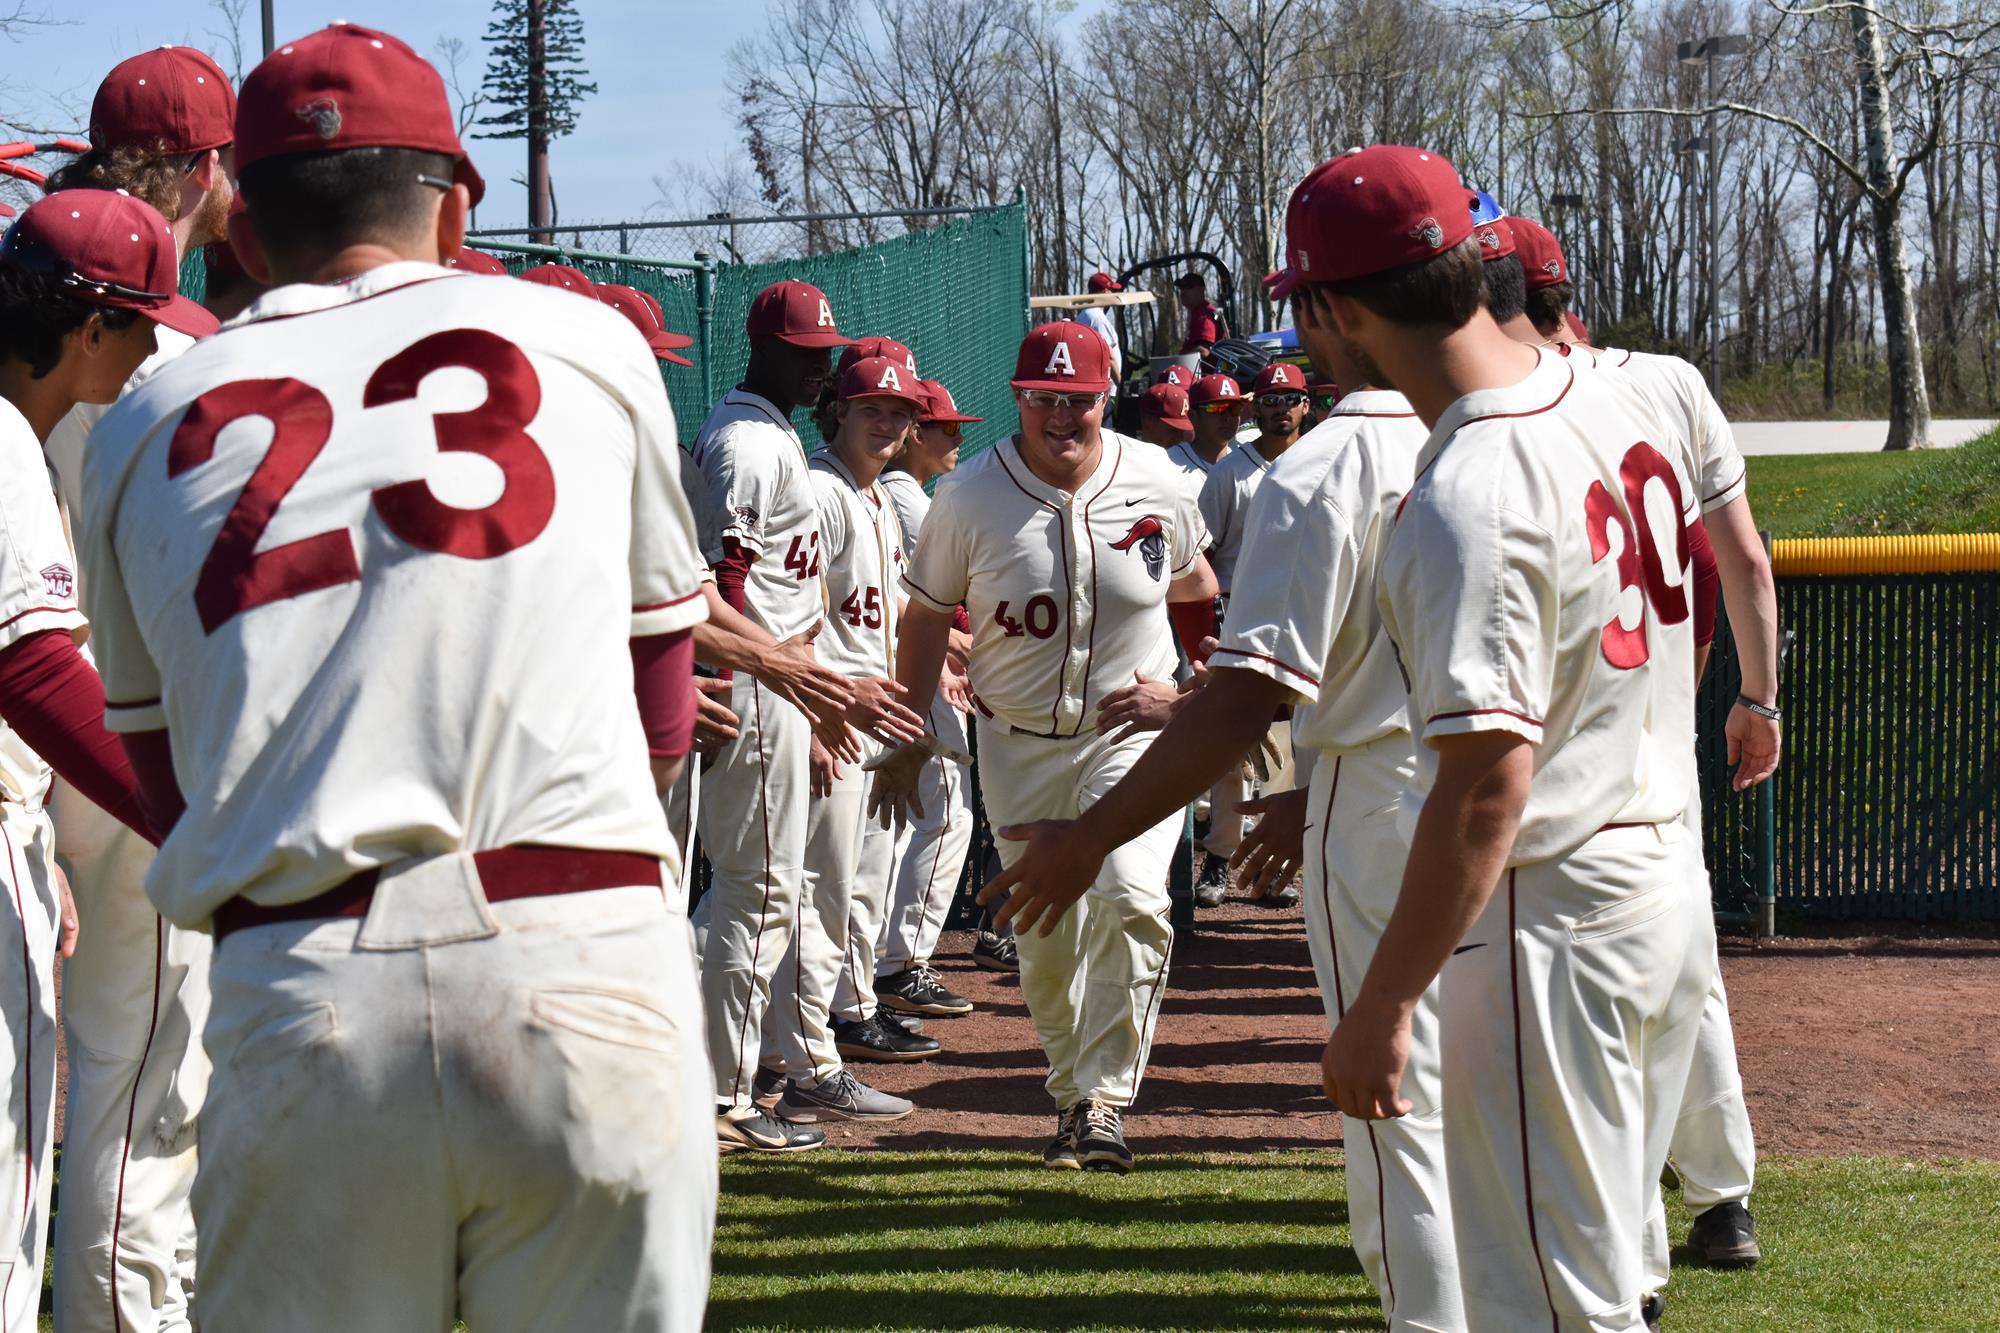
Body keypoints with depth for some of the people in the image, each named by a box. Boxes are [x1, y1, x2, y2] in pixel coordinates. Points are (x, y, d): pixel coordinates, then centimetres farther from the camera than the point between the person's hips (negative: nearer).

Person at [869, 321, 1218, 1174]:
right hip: (1020, 746, 1)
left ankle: (1106, 1097, -17)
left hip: (1133, 731, -1)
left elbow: (1194, 583, 14)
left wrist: (1184, 692, 13)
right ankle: (1072, 1095, 25)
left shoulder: (1154, 481, -6)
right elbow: (928, 615, 3)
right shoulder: (970, 496, -9)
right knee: (1045, 939, 5)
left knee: (1129, 897, -22)